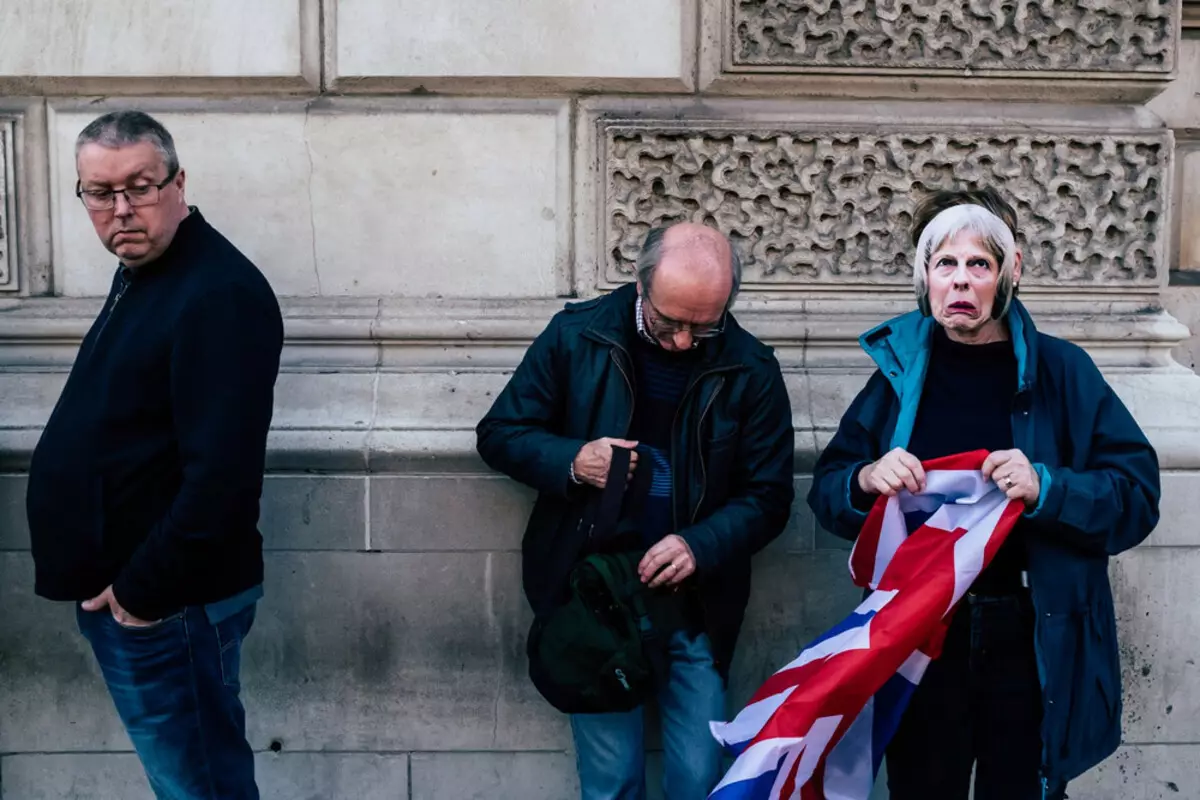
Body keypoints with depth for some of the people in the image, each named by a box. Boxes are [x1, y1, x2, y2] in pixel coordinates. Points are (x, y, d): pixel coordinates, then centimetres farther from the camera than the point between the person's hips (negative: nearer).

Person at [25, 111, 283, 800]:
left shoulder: (220, 295, -21)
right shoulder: (141, 273, 11)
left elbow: (223, 474, -28)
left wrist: (145, 590, -20)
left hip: (168, 601, -9)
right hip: (121, 588, 9)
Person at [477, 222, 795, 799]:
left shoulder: (751, 371, -5)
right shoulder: (577, 335, -5)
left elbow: (767, 496, -1)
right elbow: (499, 433, 2)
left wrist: (700, 545, -20)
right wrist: (572, 460, -18)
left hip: (695, 602, 1)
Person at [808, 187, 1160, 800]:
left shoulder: (1059, 371, -3)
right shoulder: (900, 373, 3)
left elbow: (1136, 498, -5)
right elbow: (826, 491, 8)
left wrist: (1046, 488, -21)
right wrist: (865, 480, -14)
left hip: (1035, 644, -1)